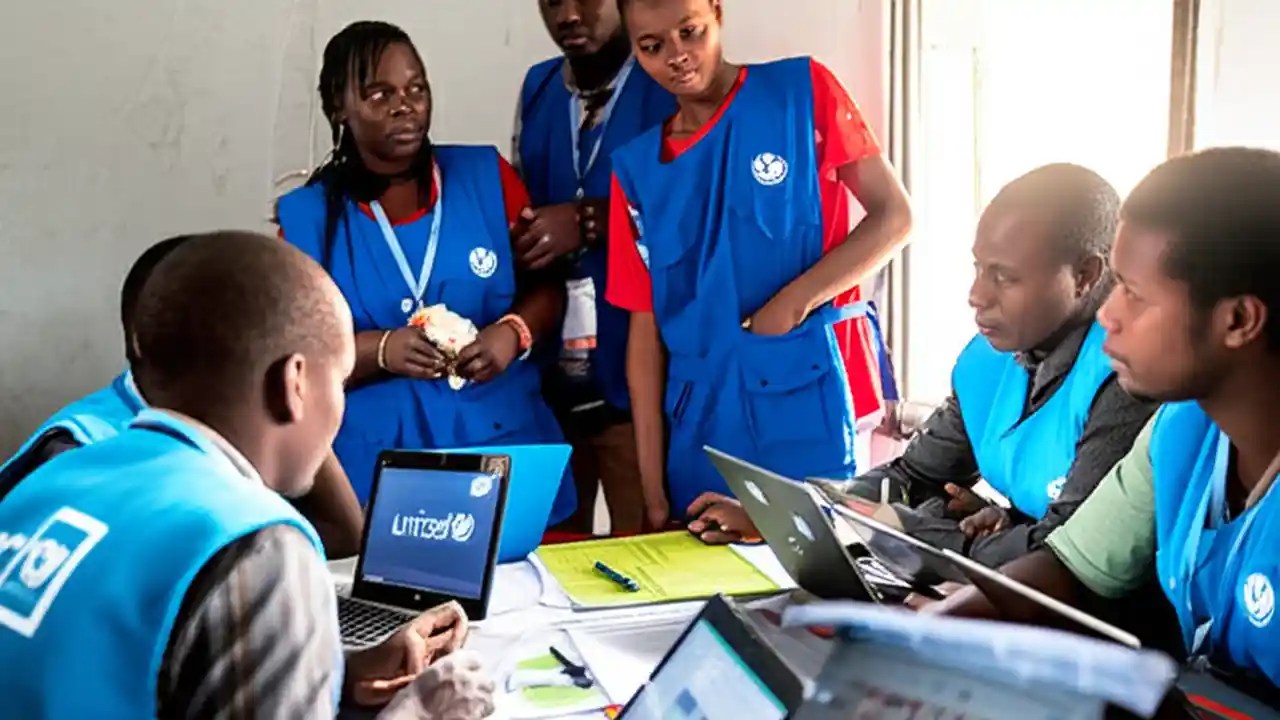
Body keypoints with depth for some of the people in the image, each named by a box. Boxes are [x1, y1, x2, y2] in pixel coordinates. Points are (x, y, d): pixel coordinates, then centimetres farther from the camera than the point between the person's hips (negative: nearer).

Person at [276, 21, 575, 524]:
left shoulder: (487, 177, 2)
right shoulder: (307, 218, 0)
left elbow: (546, 286, 8)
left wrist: (514, 333, -13)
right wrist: (378, 350, -18)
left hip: (505, 448, 1)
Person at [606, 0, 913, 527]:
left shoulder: (802, 90, 0)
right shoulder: (637, 170, 6)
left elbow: (893, 217, -1)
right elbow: (646, 326, 5)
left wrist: (795, 301, -15)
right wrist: (653, 490, 0)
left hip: (804, 405, -3)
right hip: (700, 423, 3)